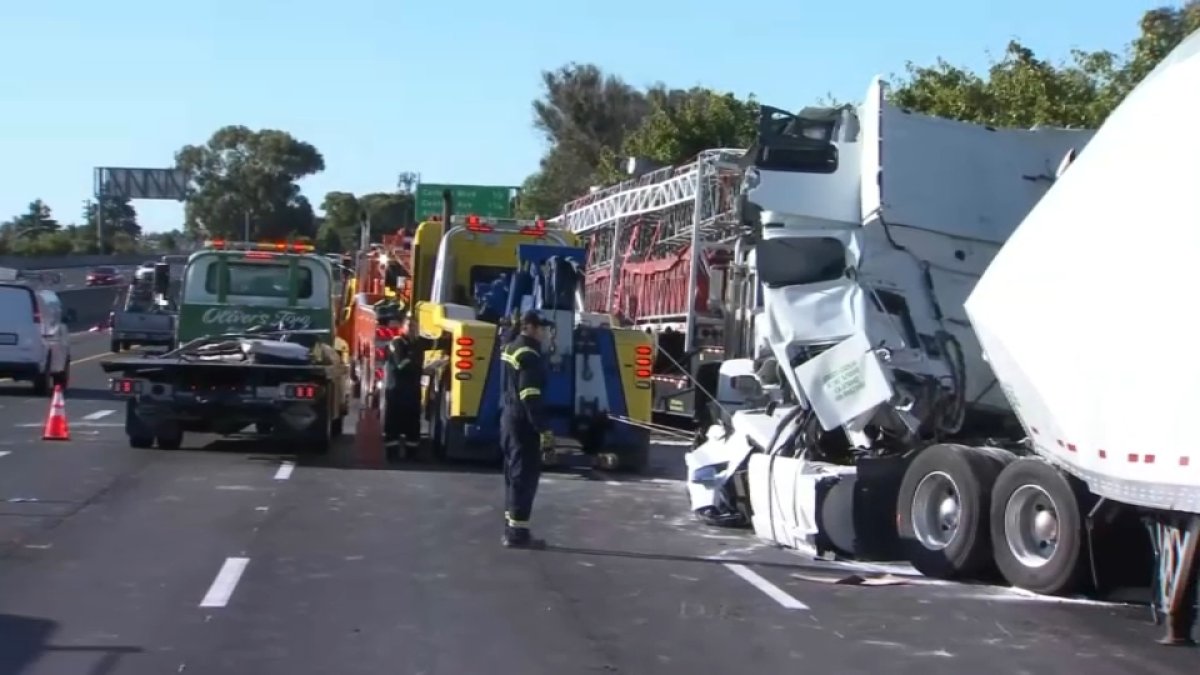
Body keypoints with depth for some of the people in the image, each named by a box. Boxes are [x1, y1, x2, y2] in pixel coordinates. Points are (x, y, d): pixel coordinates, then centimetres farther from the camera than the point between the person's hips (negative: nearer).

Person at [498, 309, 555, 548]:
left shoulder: (511, 348, 13)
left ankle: (511, 528, 21)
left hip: (509, 417, 10)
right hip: (522, 422, -10)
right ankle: (517, 533, -7)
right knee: (525, 475, -7)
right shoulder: (528, 354, -18)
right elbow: (530, 396, -25)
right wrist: (544, 429, -25)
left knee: (514, 472, 16)